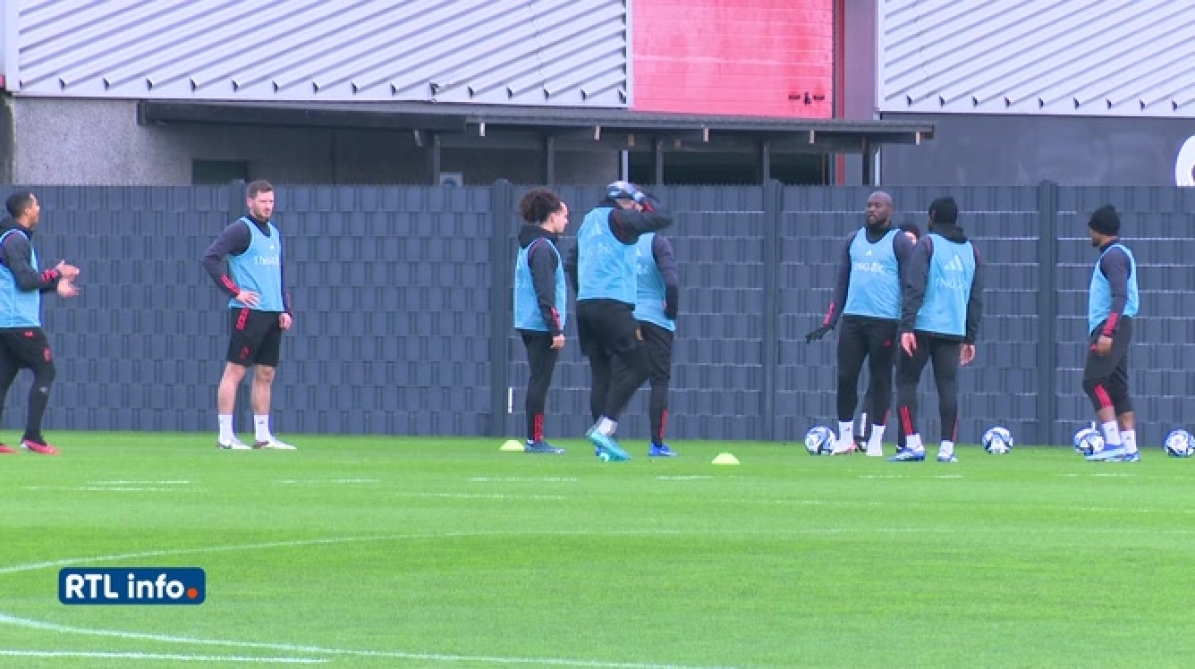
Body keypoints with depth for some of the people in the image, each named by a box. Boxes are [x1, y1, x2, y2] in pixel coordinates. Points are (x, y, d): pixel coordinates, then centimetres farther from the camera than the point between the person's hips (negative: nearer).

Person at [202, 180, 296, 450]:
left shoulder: (274, 233, 18)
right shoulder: (240, 230, -6)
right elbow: (210, 259, -15)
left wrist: (286, 310, 12)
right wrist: (235, 291, -15)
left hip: (273, 313, 8)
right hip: (248, 312, -8)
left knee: (266, 374, 9)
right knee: (235, 370, -7)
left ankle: (263, 436, 13)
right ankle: (225, 436, -7)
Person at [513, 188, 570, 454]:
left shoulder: (531, 245, 15)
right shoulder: (542, 248, -14)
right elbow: (545, 294, -19)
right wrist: (556, 329, -19)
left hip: (530, 325, 10)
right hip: (541, 325, -10)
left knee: (538, 381, 11)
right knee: (540, 381, -7)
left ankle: (534, 439, 12)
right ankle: (535, 440, -6)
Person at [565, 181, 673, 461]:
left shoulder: (589, 221, 20)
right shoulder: (617, 218, -5)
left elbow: (571, 262, 24)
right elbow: (663, 217, -7)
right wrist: (643, 198, 9)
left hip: (585, 304, 9)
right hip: (613, 306, -9)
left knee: (601, 372, 8)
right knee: (639, 366, -7)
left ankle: (603, 445, 4)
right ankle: (604, 428, -17)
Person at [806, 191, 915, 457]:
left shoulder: (900, 243, 0)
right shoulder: (854, 240, 15)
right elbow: (842, 283, 16)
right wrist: (829, 321, 9)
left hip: (885, 322, -4)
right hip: (852, 319, 4)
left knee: (880, 380, 0)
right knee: (846, 377, 1)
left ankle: (875, 440, 7)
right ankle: (845, 437, 10)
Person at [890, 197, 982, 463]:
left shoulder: (927, 244, -2)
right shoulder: (971, 250, 14)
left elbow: (915, 288, -11)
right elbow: (976, 298, 16)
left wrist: (907, 327, -14)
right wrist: (970, 338, 19)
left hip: (923, 328, -4)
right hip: (955, 329, 4)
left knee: (906, 381, 3)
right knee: (948, 387, 5)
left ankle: (913, 444, -6)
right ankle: (947, 448, 0)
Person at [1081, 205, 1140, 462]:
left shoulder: (1113, 255, -12)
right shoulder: (1120, 253, 19)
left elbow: (1120, 296, -22)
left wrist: (1107, 333, -27)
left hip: (1110, 325, -10)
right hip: (1113, 329, 10)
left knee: (1093, 381, -13)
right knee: (1117, 386, 8)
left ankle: (1114, 443, -19)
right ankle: (1129, 448, 6)